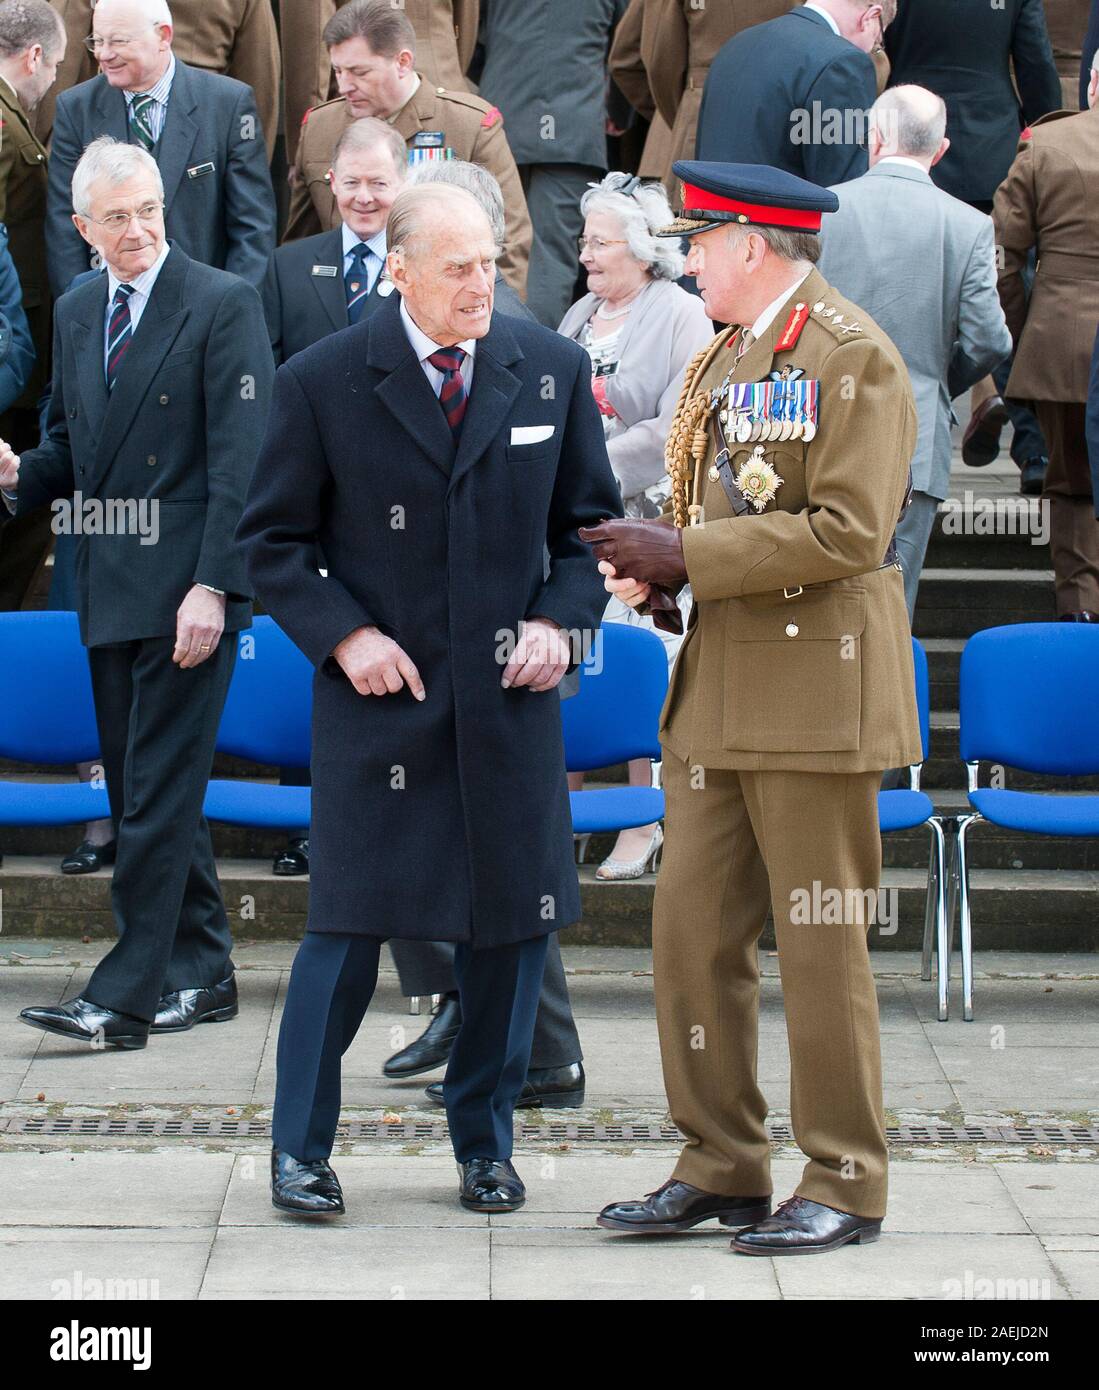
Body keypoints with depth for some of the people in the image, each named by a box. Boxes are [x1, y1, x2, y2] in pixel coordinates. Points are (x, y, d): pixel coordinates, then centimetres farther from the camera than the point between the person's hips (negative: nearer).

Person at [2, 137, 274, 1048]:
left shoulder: (224, 305, -7)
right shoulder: (76, 314, 14)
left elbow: (241, 461, -13)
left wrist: (211, 586, -20)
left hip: (188, 589, -7)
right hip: (110, 588, 7)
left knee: (159, 790, -9)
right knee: (139, 789, 11)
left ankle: (125, 996, -9)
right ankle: (202, 973, 22)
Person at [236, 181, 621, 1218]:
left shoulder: (550, 370, 4)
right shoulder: (321, 382, -3)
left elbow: (588, 520, 12)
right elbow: (272, 539, 2)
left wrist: (561, 618, -4)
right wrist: (342, 635, -10)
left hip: (509, 696, 3)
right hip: (380, 691, -3)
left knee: (513, 924, 6)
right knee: (348, 925, -4)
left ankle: (484, 1143, 23)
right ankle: (300, 1148, 12)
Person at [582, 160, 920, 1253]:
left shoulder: (855, 359, -11)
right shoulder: (723, 357, 16)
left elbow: (848, 532, -19)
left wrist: (687, 557, -17)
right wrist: (654, 568, 3)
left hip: (817, 691, -8)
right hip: (718, 690, 8)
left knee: (820, 946, -2)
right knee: (692, 930, 8)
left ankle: (844, 1184, 8)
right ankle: (721, 1169, 18)